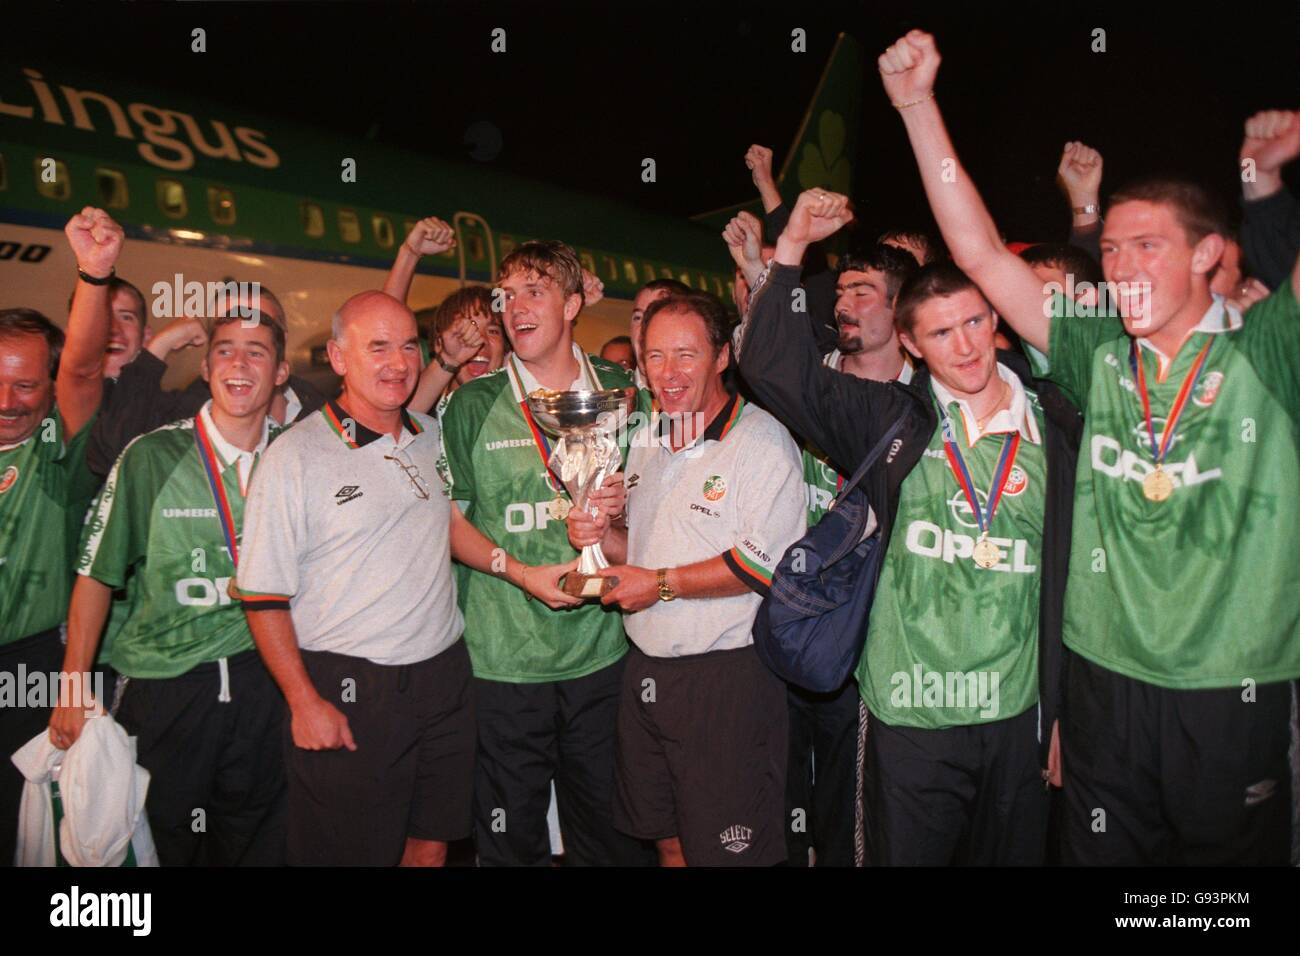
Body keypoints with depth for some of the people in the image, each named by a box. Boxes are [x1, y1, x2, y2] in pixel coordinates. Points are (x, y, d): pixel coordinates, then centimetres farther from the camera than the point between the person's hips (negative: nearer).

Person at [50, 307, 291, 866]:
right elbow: (97, 573, -1)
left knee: (259, 843, 14)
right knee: (164, 845, 12)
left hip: (264, 682, 2)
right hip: (164, 687, -2)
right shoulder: (151, 457, -6)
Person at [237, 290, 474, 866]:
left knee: (432, 845, 15)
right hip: (346, 693, -5)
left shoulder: (436, 438, 8)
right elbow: (262, 596, -8)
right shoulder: (295, 455, -9)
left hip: (444, 680, 5)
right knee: (348, 852, 7)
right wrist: (305, 703, -12)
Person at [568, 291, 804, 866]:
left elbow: (767, 564, -21)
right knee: (666, 838, 19)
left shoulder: (761, 439, -12)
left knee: (723, 850, 4)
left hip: (727, 678, -7)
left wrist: (662, 584, -14)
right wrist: (604, 538, 1)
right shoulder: (647, 443, 13)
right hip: (646, 670, 8)